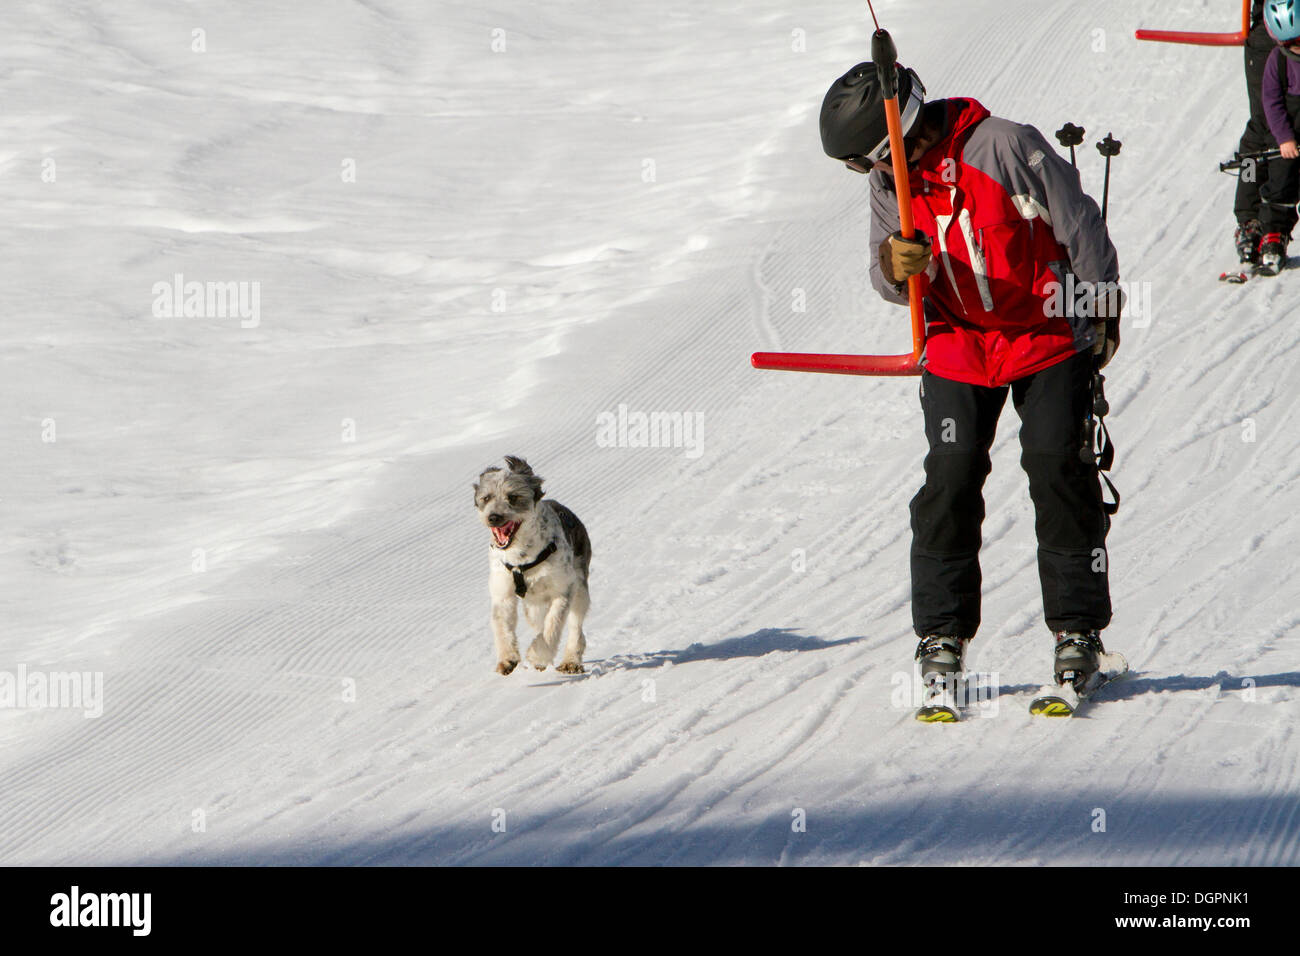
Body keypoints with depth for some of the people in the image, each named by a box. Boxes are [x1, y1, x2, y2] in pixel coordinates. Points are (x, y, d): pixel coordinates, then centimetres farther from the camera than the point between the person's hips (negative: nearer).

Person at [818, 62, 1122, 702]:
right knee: (950, 480, -6)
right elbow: (890, 282, 0)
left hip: (1051, 337, -4)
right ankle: (942, 634, 3)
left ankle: (1077, 629, 3)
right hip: (960, 348, 4)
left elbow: (1080, 225, -9)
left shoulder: (1004, 147, -18)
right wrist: (894, 267, -25)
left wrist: (1102, 311, -4)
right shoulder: (889, 182, 0)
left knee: (1057, 470, -7)